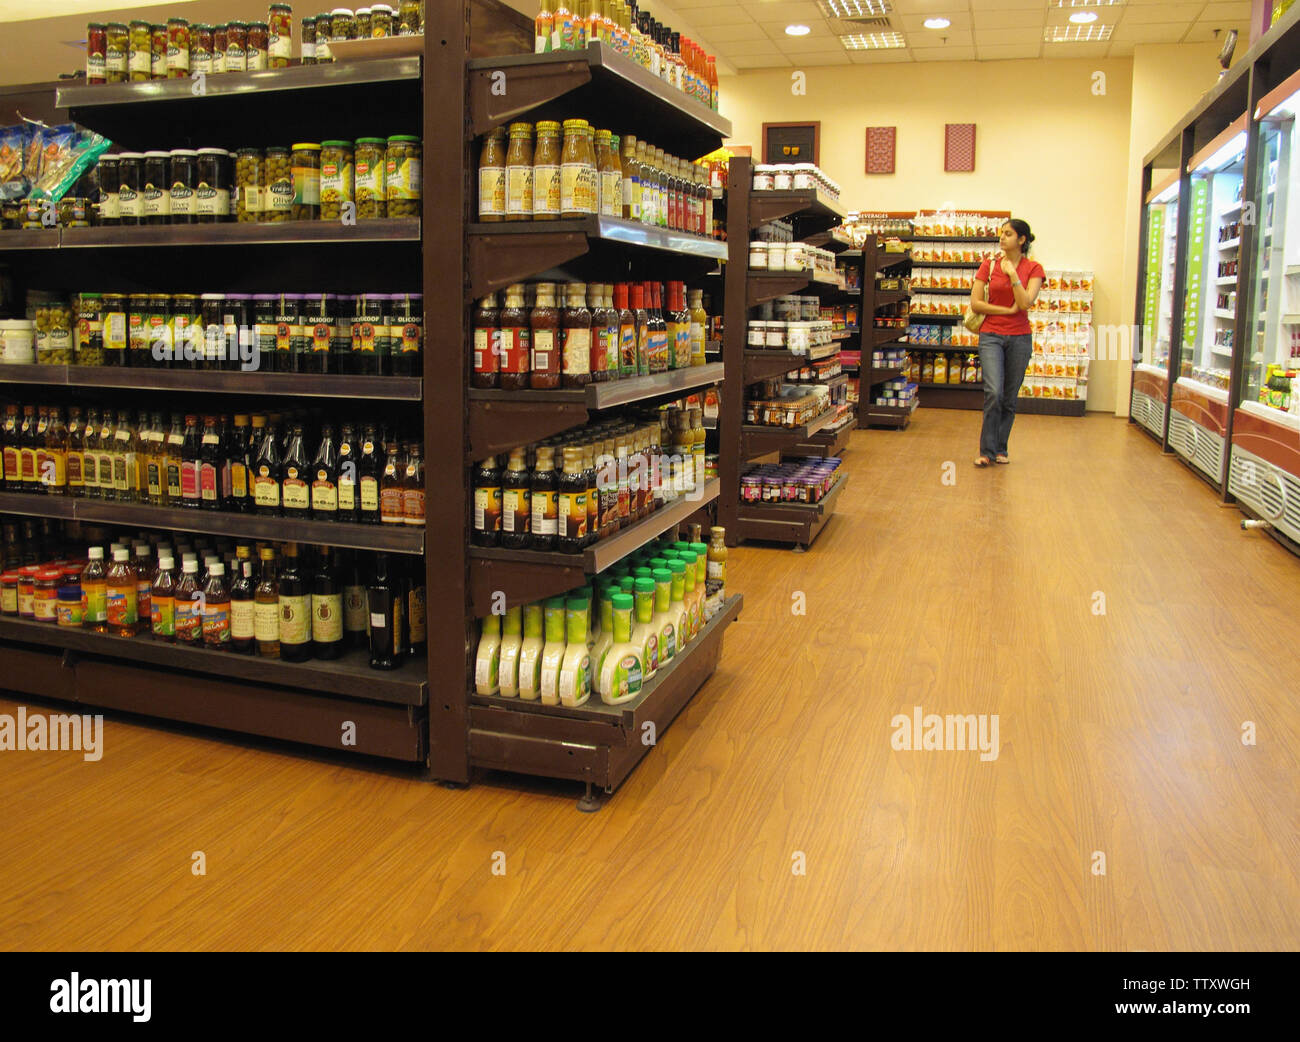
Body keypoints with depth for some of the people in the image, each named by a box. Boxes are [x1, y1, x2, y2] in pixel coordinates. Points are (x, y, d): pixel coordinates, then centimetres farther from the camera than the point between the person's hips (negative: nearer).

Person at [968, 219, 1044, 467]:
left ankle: (1000, 448, 19)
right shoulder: (989, 266, 3)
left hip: (1019, 338, 1)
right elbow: (975, 304, -2)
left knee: (1010, 398, 6)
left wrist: (1013, 273, -14)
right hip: (991, 336, -1)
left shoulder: (1033, 269, 2)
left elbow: (1025, 303, -12)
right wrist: (1009, 310, -8)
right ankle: (986, 450, -7)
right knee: (994, 392, -16)